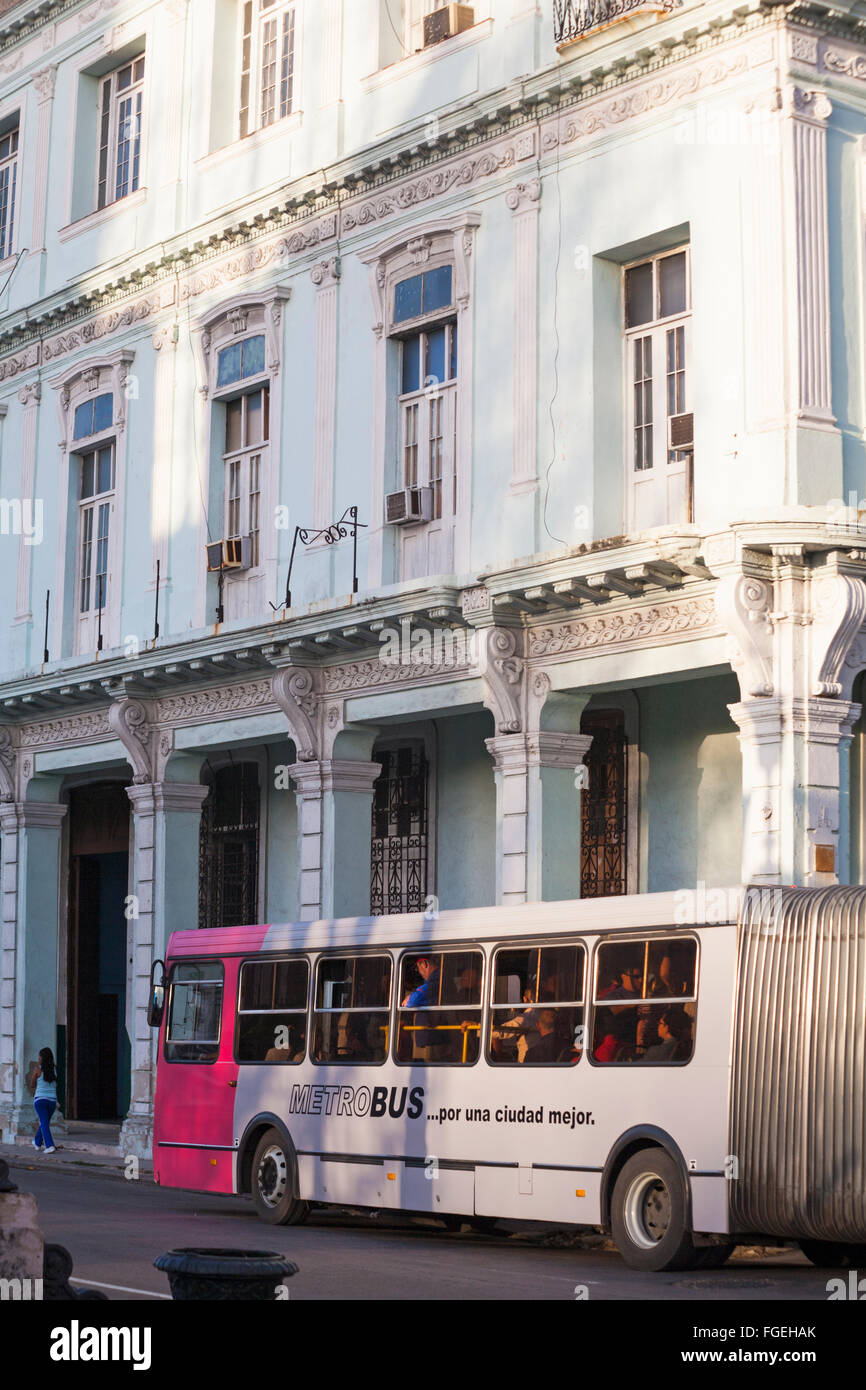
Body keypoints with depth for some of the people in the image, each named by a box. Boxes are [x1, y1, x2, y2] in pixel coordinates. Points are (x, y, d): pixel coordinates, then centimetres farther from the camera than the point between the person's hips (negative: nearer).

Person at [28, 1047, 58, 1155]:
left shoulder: (37, 1069, -7)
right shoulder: (54, 1069, 5)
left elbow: (31, 1085, 1)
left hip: (40, 1099, -5)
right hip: (52, 1100, 5)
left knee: (44, 1124, -5)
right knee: (44, 1122, 21)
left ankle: (50, 1146, -20)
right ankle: (37, 1143, 37)